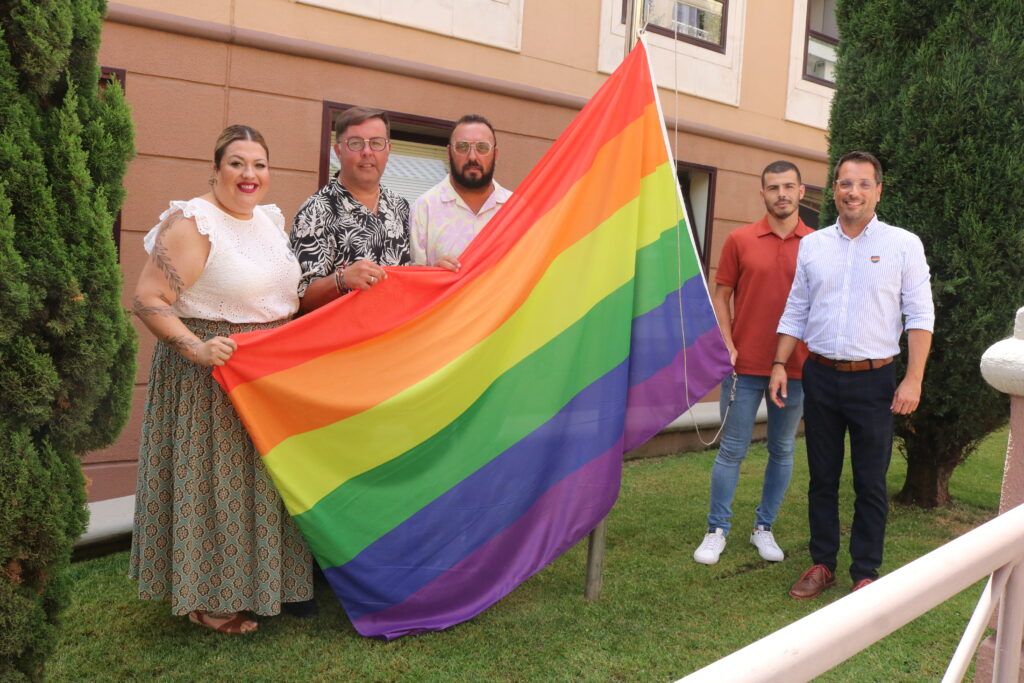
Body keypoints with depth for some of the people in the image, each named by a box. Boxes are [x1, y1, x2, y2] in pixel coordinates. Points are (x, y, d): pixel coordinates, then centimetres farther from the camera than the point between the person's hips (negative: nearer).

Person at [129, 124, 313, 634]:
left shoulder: (271, 220, 11)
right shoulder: (191, 223, -13)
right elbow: (148, 300, -17)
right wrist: (196, 348, -28)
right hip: (213, 371, -8)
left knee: (260, 478, 15)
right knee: (213, 479, 0)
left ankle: (255, 581, 30)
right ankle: (205, 597, 17)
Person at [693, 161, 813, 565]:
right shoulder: (739, 240, 1)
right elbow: (721, 297, 3)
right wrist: (727, 345, -8)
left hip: (796, 368, 1)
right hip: (745, 365, -1)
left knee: (782, 451, 11)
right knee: (732, 450, 4)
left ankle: (764, 528, 26)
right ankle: (717, 531, 15)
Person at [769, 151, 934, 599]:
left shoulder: (904, 244, -2)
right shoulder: (812, 245, 7)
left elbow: (920, 316, -4)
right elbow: (795, 312, 11)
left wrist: (913, 380, -11)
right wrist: (780, 365, 3)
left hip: (874, 381, -3)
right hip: (820, 377, 3)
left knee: (871, 484, 5)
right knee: (821, 478, 12)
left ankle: (865, 573, 19)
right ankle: (822, 564, 25)